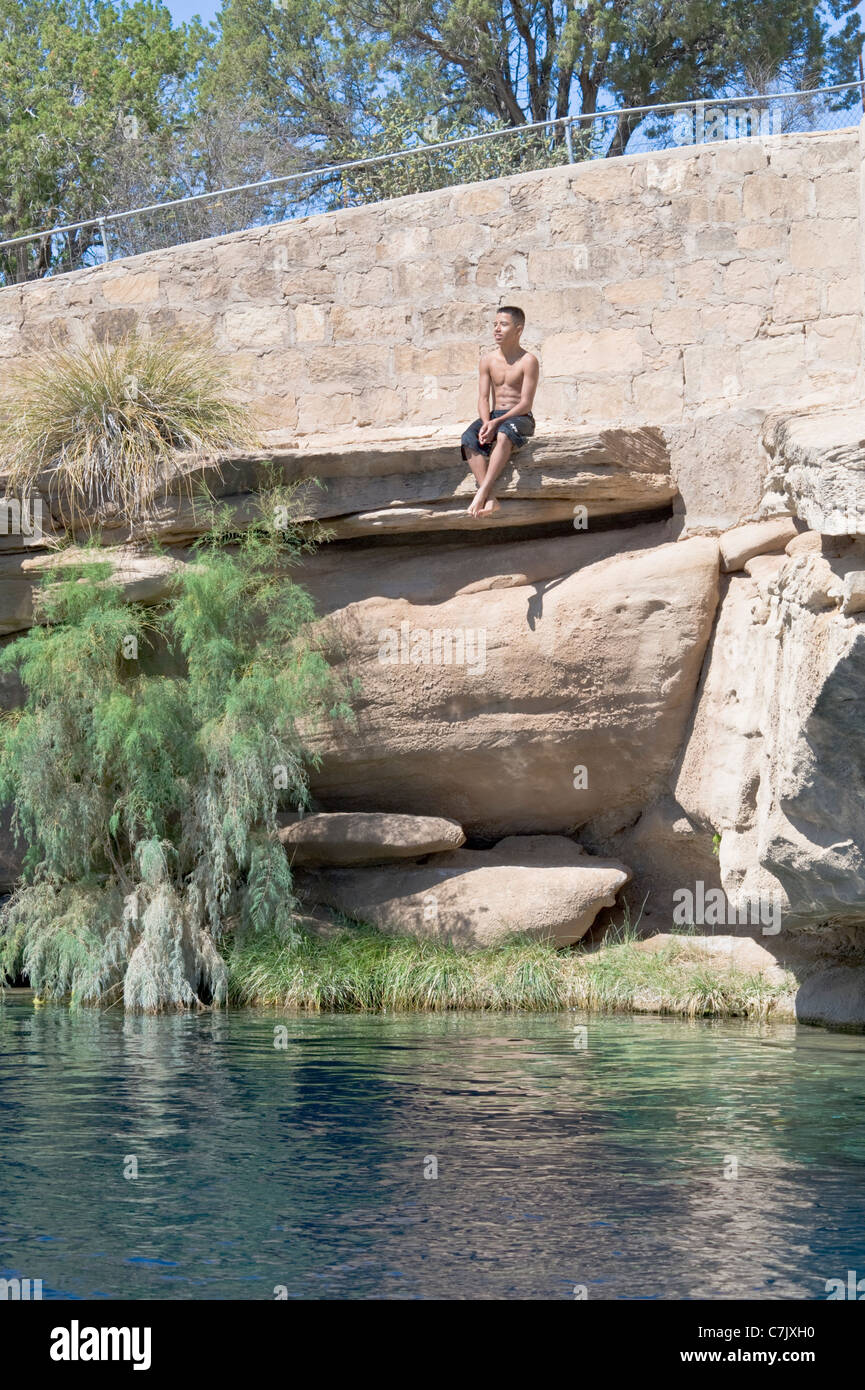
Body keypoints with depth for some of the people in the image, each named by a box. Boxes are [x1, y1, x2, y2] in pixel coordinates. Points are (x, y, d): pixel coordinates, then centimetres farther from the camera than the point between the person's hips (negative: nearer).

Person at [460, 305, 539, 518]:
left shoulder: (528, 361, -5)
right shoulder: (488, 360, 10)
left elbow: (526, 403, -12)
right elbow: (483, 398, 5)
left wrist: (497, 422, -23)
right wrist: (486, 423, -17)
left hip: (520, 418, -5)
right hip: (493, 417, 5)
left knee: (504, 435, -41)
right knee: (469, 439, -28)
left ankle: (483, 492, -47)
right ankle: (490, 499, -41)